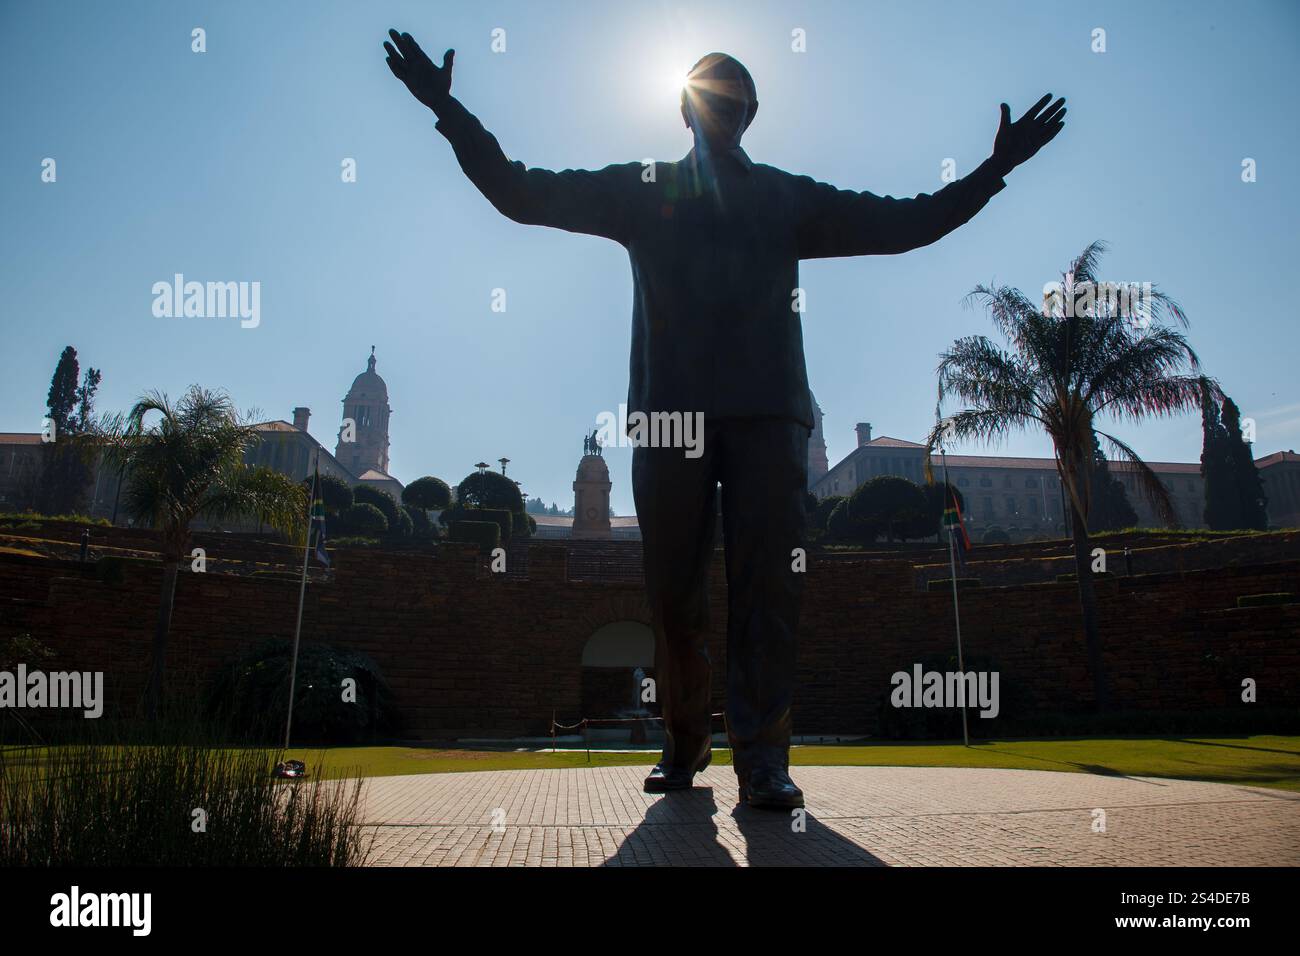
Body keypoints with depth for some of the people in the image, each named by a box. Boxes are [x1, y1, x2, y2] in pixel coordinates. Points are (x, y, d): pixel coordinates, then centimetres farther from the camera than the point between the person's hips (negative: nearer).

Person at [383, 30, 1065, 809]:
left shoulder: (788, 199, 21)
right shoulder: (643, 190, 19)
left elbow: (906, 223, 21)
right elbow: (522, 193, 16)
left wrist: (994, 168, 15)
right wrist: (451, 113, 9)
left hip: (768, 414, 0)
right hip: (668, 412, 0)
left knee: (767, 587, -8)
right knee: (674, 591, 0)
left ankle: (764, 757, -5)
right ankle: (685, 744, 14)